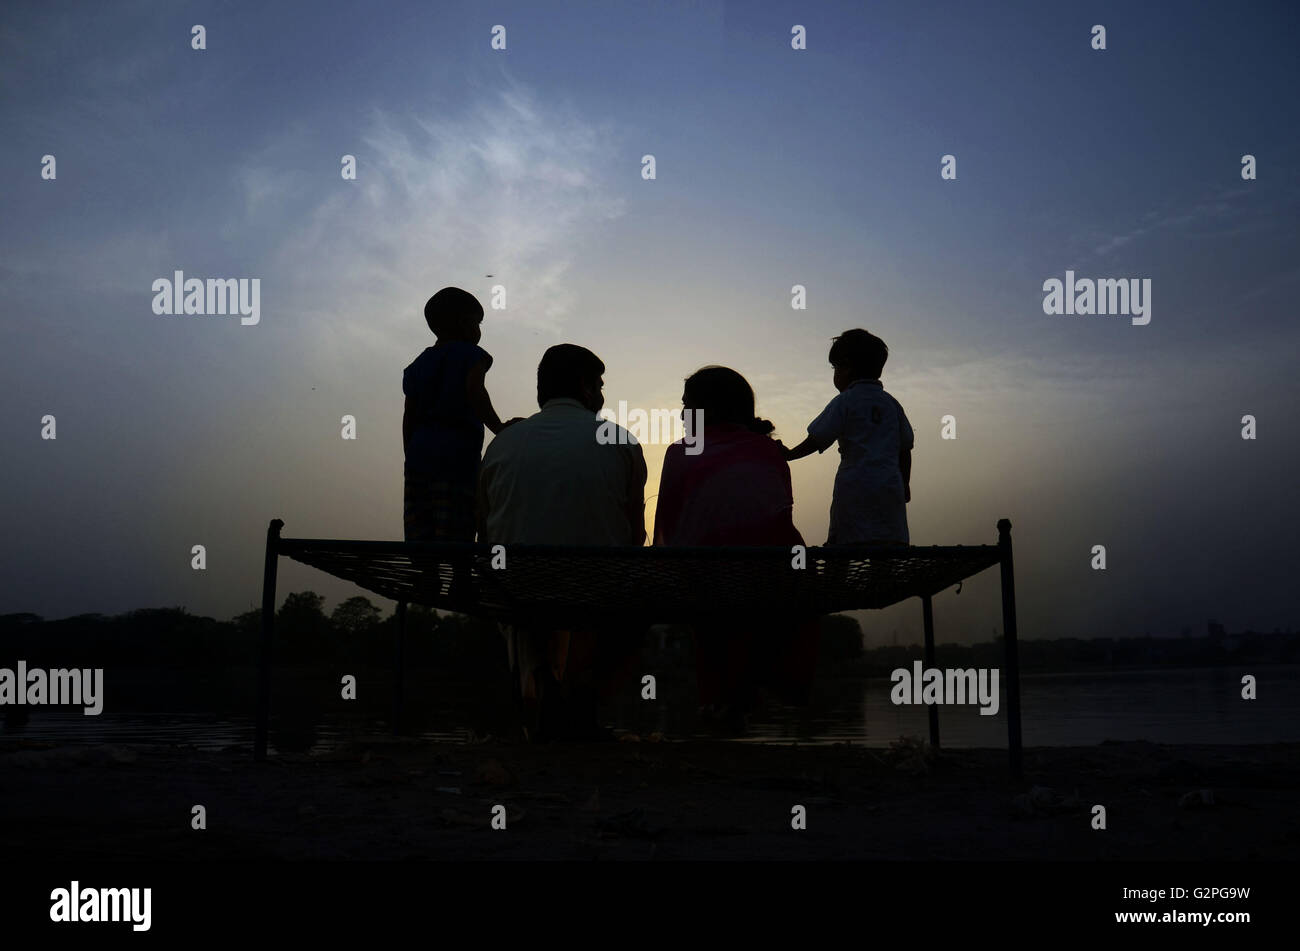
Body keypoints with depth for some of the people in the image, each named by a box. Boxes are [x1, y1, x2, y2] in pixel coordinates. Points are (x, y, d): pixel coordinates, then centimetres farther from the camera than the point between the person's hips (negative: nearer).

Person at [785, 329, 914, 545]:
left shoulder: (845, 401, 1)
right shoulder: (891, 403, 16)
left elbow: (816, 441, -1)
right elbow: (905, 450, 17)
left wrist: (789, 454, 13)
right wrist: (905, 485, 28)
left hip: (855, 489, -5)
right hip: (890, 490, 5)